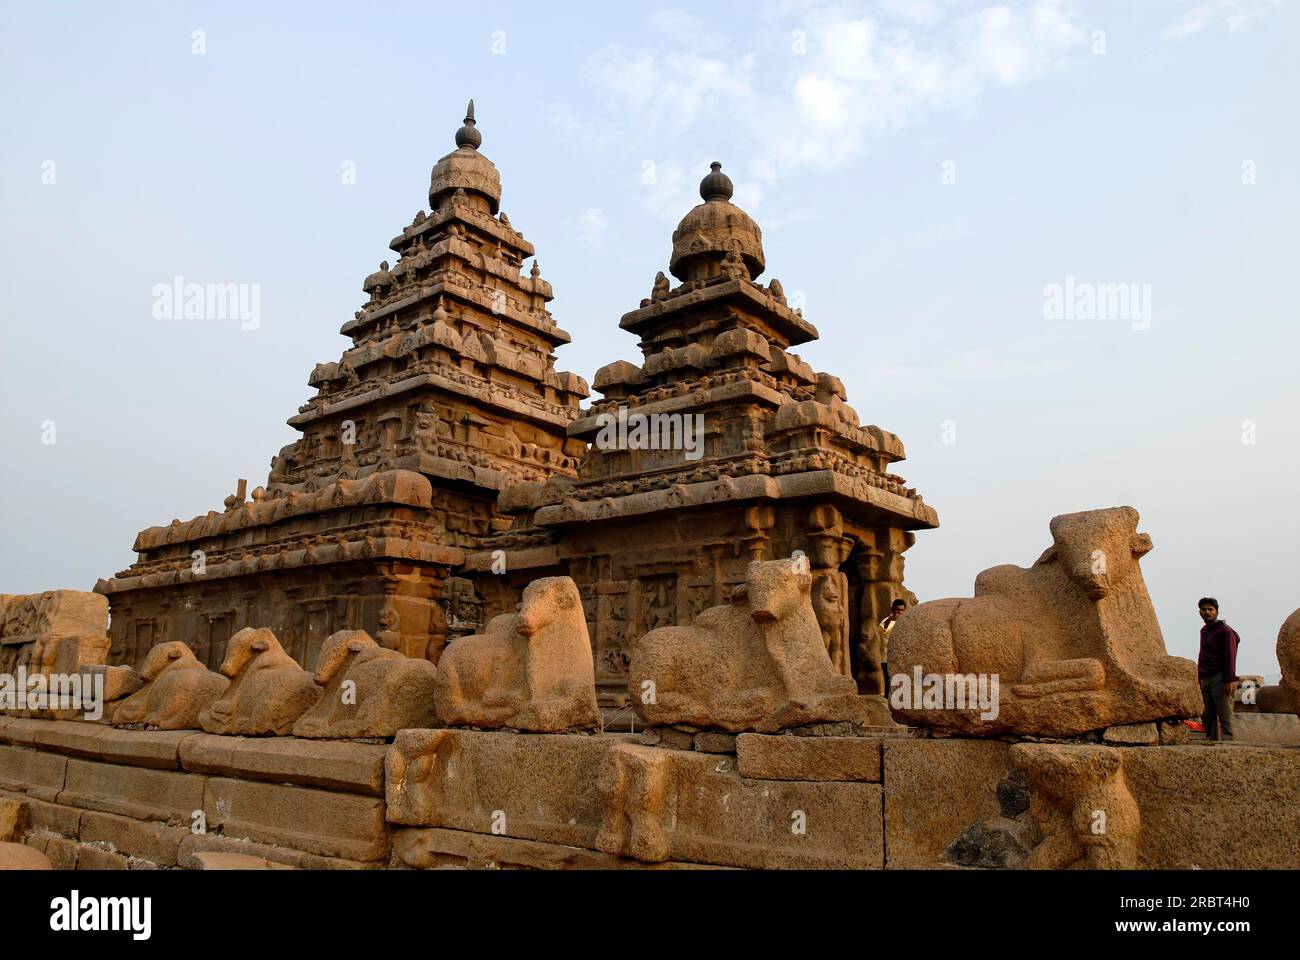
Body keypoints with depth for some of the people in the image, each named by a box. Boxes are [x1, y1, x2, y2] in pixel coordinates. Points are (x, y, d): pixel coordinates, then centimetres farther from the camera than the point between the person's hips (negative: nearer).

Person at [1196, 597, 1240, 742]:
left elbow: (1230, 657, -11)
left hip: (1219, 679, -8)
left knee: (1225, 716, -7)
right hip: (1205, 680, 8)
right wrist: (1199, 678, 17)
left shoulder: (1225, 631, -4)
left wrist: (1229, 680, -17)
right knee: (1207, 717, 7)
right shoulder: (1203, 631, 20)